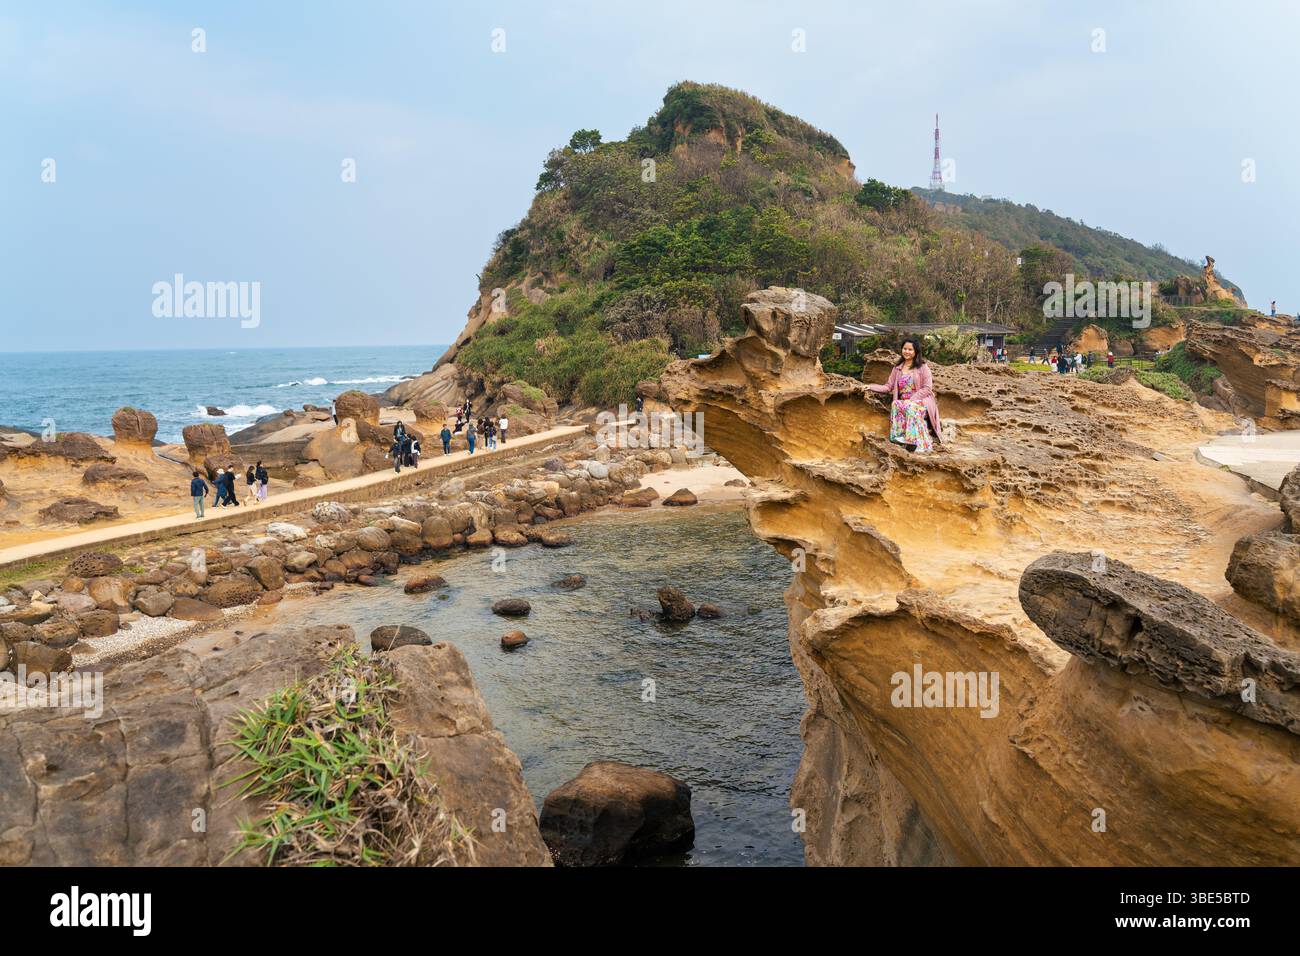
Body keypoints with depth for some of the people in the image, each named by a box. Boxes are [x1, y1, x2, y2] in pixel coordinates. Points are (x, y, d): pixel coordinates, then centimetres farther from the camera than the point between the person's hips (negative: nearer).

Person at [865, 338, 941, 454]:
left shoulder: (922, 367, 4)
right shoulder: (898, 368, 17)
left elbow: (927, 388, -4)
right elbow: (888, 387, 14)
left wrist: (911, 400, -16)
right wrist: (870, 387, -2)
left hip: (921, 401, -4)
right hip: (904, 402, 4)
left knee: (911, 408, -38)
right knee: (895, 405, -32)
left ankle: (922, 445, -40)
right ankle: (901, 436, -39)